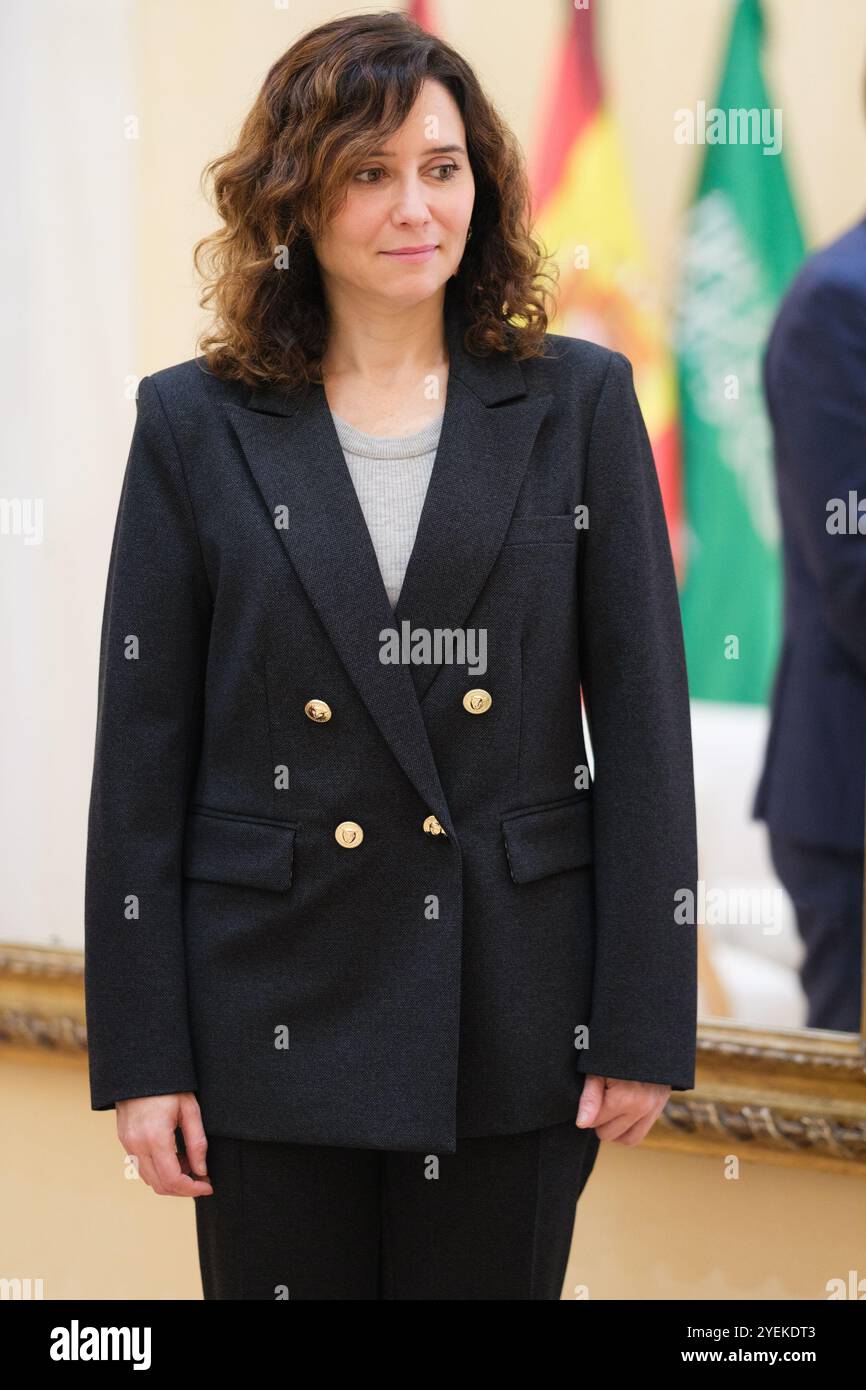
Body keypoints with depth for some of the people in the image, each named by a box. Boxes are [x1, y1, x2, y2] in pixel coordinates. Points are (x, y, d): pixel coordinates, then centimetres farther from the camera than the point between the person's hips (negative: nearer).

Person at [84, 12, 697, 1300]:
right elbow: (142, 750, 1)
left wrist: (647, 1023, -4)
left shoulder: (580, 403, 2)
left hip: (514, 1023, 0)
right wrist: (140, 1054, -3)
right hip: (277, 1021, 0)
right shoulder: (196, 423, 1)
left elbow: (643, 723, 1)